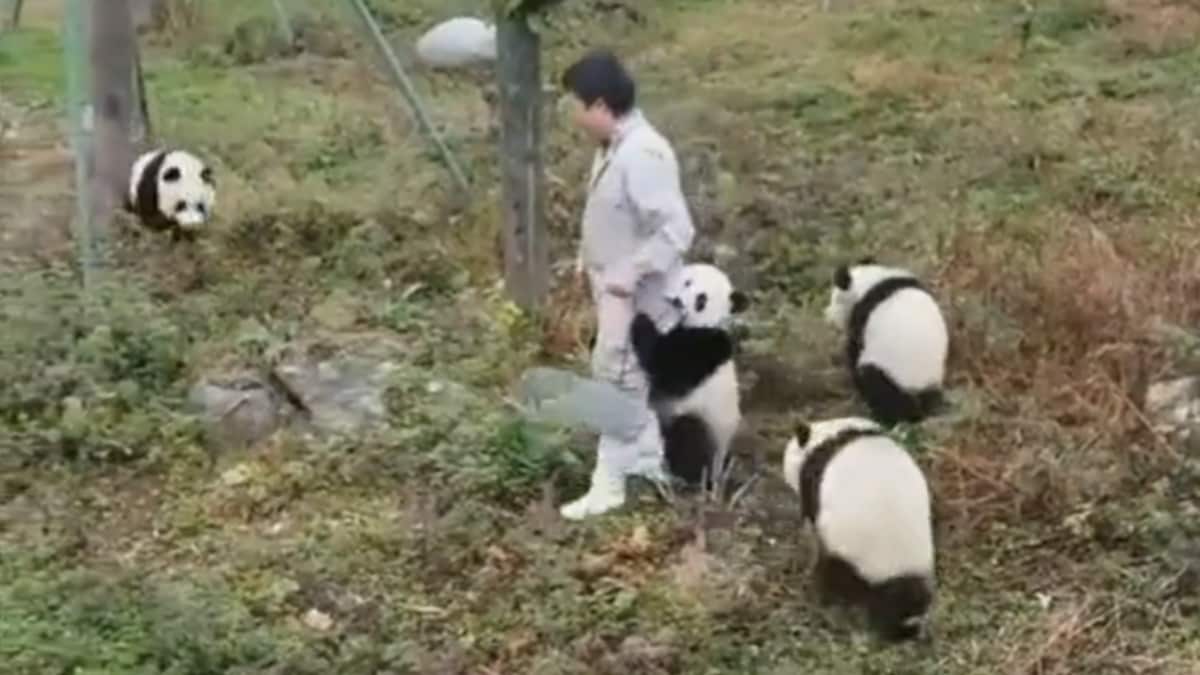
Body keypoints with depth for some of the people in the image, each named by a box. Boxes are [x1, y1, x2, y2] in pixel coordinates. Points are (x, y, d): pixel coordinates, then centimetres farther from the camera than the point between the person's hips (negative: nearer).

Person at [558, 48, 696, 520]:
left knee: (619, 381, -3)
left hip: (636, 293, -10)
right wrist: (587, 258, 11)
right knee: (634, 380, 19)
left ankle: (609, 484, 6)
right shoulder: (613, 147, 4)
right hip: (614, 283, 10)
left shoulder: (643, 155, -27)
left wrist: (629, 274, -26)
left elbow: (676, 230, -29)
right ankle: (650, 462, 33)